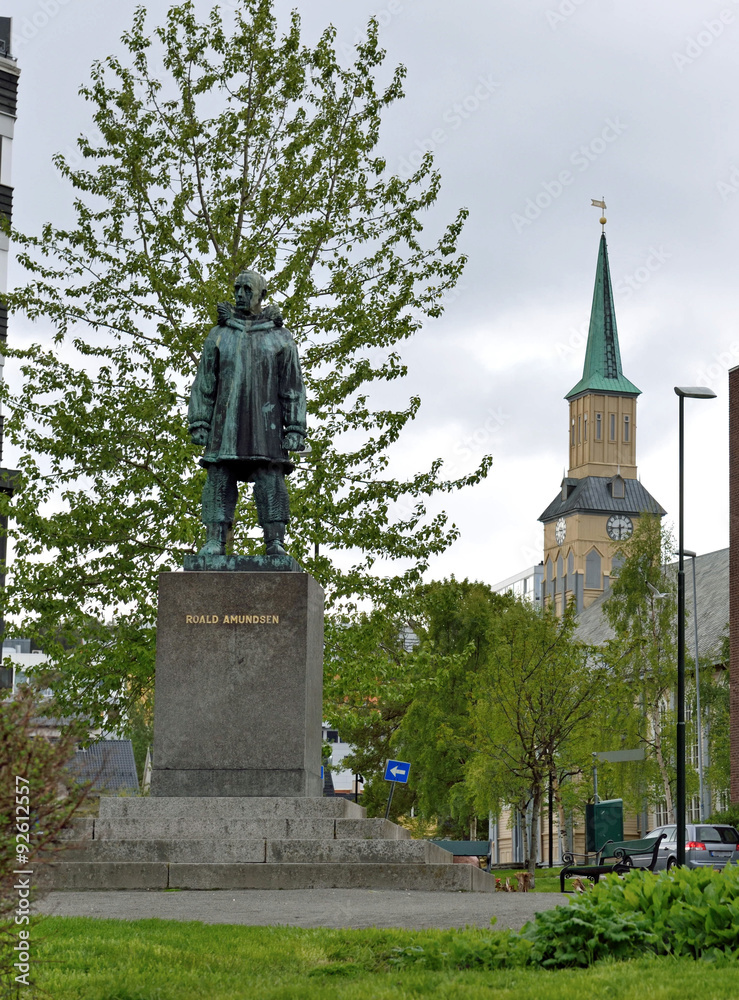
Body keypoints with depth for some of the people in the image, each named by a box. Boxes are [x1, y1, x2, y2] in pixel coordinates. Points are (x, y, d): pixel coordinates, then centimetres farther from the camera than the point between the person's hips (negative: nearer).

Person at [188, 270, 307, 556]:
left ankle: (275, 543, -9)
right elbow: (203, 382, 12)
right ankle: (214, 541, -7)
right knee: (219, 479, -5)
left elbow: (293, 387, 7)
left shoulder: (280, 337, 11)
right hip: (226, 422, 2)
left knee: (270, 480, -8)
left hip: (266, 422, -2)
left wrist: (294, 430, -2)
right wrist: (199, 423, 2)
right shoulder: (219, 335, 15)